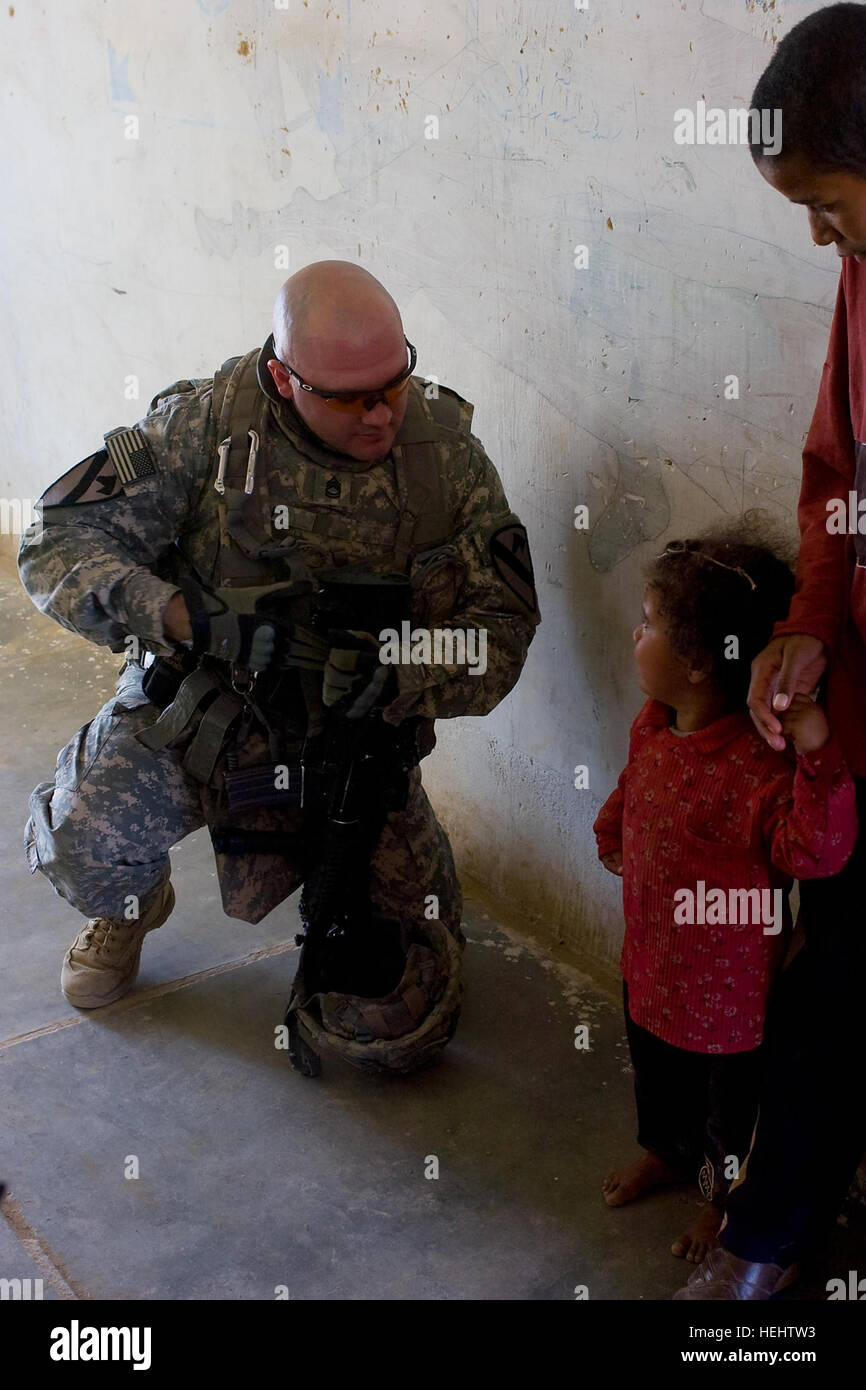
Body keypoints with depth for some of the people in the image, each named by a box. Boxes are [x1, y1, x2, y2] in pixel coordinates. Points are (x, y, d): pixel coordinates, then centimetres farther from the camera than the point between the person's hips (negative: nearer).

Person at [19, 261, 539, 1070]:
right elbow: (59, 541, -17)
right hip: (198, 706, -1)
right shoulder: (207, 423, -17)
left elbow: (502, 624, -11)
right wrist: (184, 619, -34)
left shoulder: (445, 451, -12)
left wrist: (398, 678, -32)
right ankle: (129, 909, 16)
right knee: (79, 839, -24)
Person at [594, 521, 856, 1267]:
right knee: (656, 1067, 32)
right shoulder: (655, 724, -8)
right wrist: (613, 837, 16)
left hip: (728, 982, -7)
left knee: (730, 1096, 20)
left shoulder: (755, 763, -35)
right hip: (653, 956, 8)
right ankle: (665, 1149, 60)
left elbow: (817, 848, -45)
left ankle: (726, 1196, 47)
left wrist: (816, 751, -55)